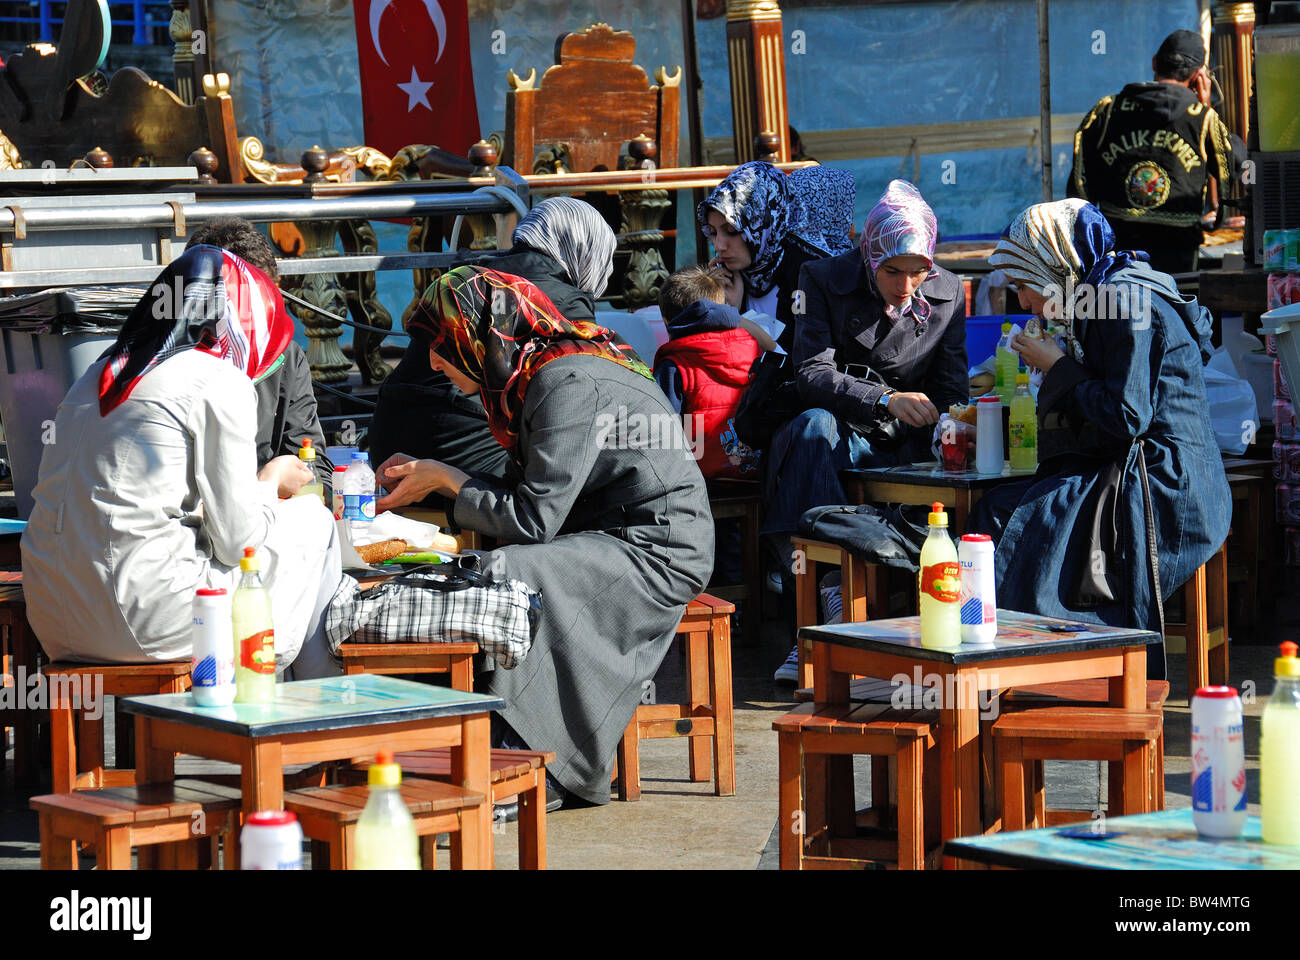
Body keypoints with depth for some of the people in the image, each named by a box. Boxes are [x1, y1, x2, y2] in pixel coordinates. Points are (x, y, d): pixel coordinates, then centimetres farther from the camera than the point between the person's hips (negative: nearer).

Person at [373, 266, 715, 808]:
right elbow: (536, 499, 14)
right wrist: (423, 476, 13)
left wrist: (444, 479, -7)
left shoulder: (568, 383, -19)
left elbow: (532, 518, -20)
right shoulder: (542, 372, 10)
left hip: (658, 552, -10)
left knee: (505, 574, -28)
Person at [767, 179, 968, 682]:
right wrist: (886, 400, -30)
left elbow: (952, 390, 9)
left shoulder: (948, 293, 7)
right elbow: (812, 375, -15)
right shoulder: (824, 280, -2)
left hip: (906, 449, 2)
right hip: (842, 436, -2)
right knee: (816, 424, -37)